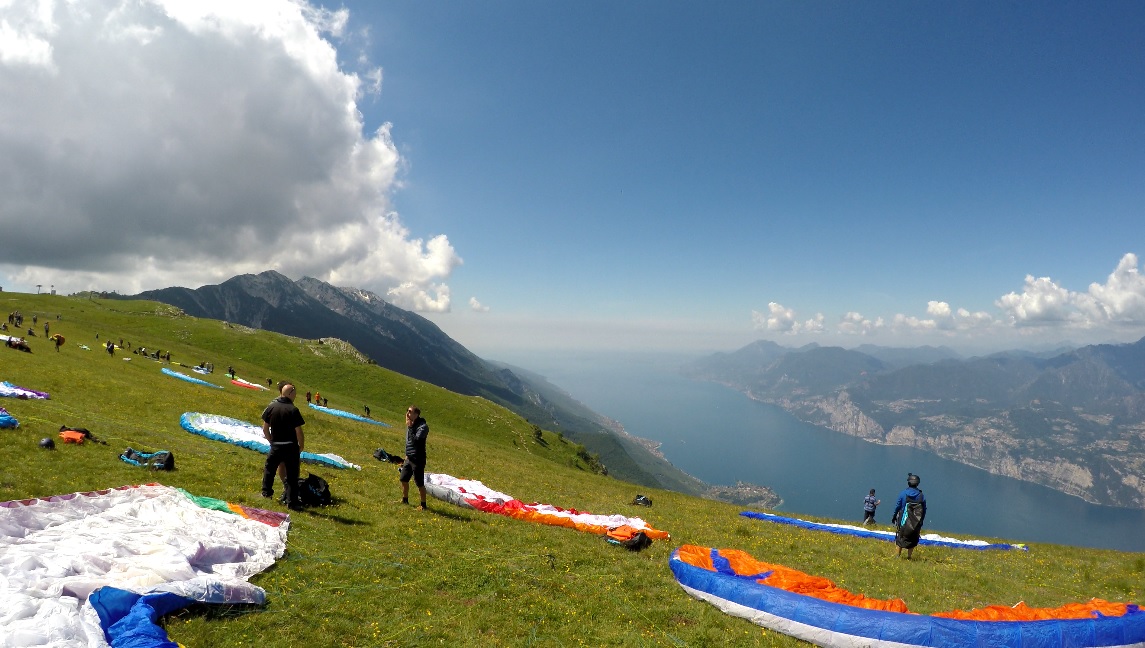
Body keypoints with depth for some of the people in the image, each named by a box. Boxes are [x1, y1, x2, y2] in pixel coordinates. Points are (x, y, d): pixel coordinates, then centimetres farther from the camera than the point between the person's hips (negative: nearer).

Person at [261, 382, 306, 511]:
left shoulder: (271, 407, -2)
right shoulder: (293, 410, -16)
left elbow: (265, 429, 5)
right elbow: (299, 432, -16)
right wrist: (301, 446, 0)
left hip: (276, 446, 4)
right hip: (291, 446, -4)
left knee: (269, 468, 29)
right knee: (292, 475, 3)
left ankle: (266, 491, 41)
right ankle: (292, 502, 5)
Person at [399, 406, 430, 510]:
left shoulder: (423, 426, -18)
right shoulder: (411, 424, 7)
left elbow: (416, 440, -30)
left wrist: (410, 427, -25)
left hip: (418, 460, -9)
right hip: (409, 458, 9)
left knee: (420, 483, -1)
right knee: (403, 479, 19)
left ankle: (423, 505, 12)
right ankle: (405, 500, 38)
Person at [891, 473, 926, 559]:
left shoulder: (903, 493, -7)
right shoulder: (921, 495, -3)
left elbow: (897, 506, -3)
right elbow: (924, 510, 1)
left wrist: (894, 518, 7)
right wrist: (921, 522, 11)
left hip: (904, 520, -1)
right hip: (916, 523, 1)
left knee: (901, 536, 10)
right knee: (912, 539, 10)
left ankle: (898, 554, 9)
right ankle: (909, 556, 11)